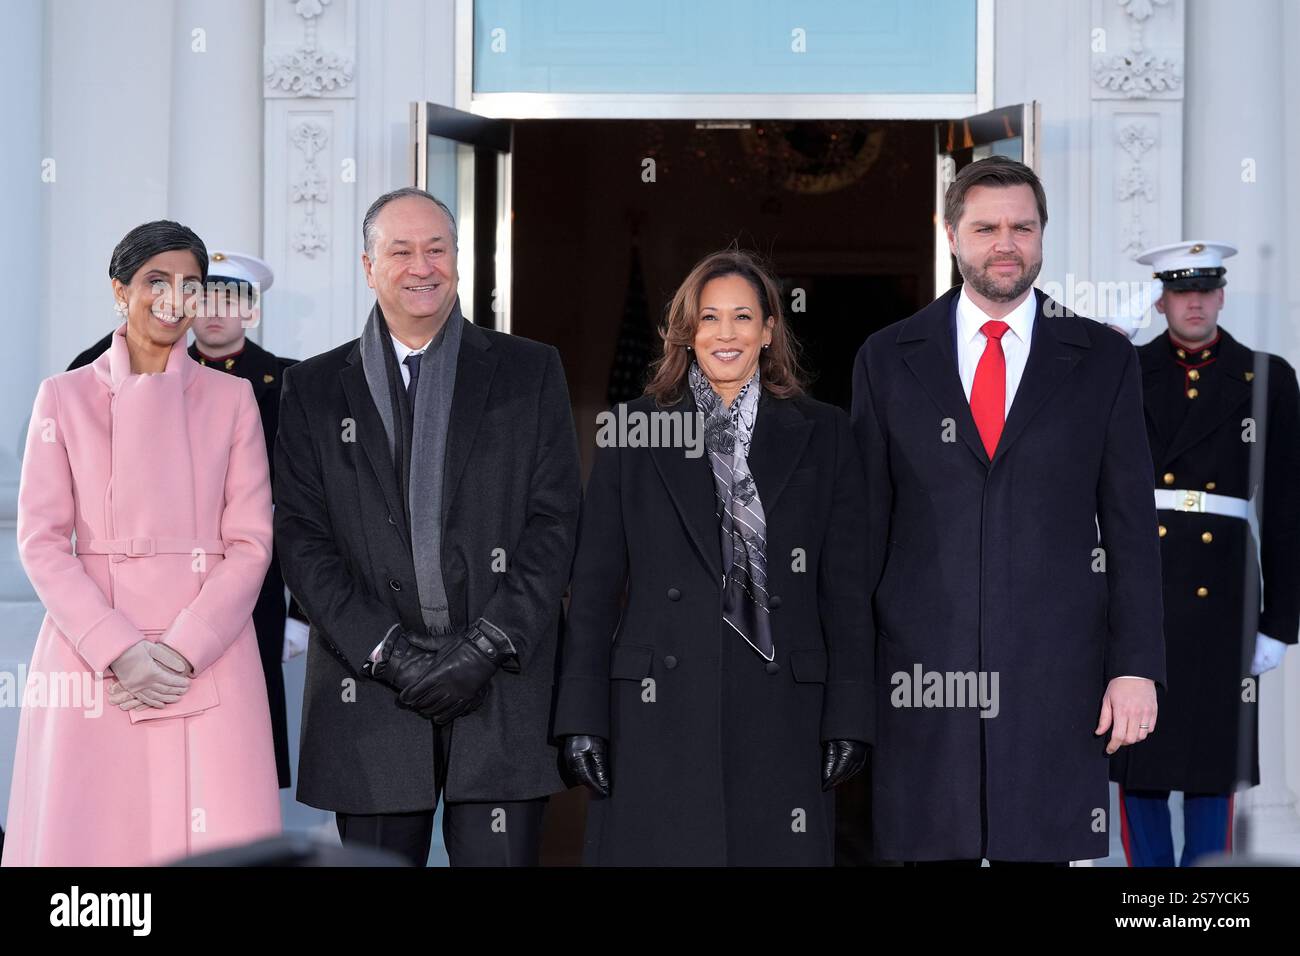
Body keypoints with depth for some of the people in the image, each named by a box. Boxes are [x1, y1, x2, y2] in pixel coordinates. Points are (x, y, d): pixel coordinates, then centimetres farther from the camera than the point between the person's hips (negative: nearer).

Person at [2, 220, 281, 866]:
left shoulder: (231, 400, 10)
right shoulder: (65, 397, 8)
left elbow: (251, 543, 4)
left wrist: (183, 651, -10)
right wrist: (119, 650, -11)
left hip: (208, 661, 0)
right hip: (92, 660, 0)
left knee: (218, 839, -7)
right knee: (88, 834, -3)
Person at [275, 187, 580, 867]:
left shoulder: (530, 372, 9)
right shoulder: (314, 389, 11)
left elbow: (554, 521, 2)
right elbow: (301, 536, 3)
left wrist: (486, 646, -9)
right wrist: (386, 650, -9)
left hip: (503, 688, -1)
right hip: (371, 689, 1)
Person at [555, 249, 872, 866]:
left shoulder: (822, 436, 9)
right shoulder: (635, 432, 8)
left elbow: (845, 589, 6)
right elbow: (595, 584, 6)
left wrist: (848, 719, -2)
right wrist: (582, 718, -1)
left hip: (780, 716, 0)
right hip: (657, 716, 0)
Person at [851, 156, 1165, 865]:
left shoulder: (1103, 360, 6)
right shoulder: (887, 359, 7)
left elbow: (1131, 527, 4)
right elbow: (865, 522, 8)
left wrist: (1136, 668, -2)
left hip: (1056, 674, 0)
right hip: (924, 674, 0)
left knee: (1043, 850, 1)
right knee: (932, 850, 3)